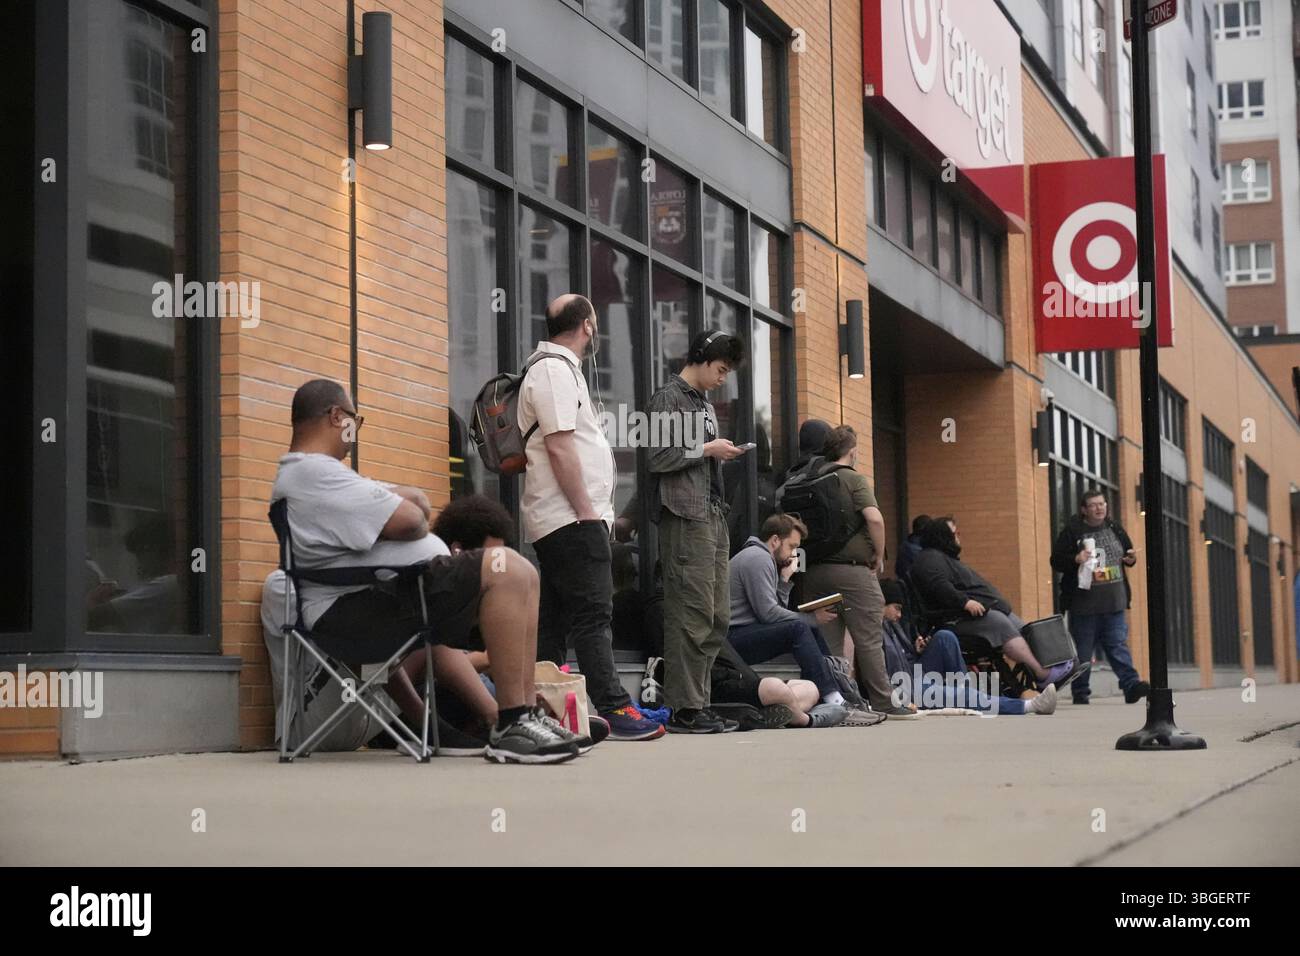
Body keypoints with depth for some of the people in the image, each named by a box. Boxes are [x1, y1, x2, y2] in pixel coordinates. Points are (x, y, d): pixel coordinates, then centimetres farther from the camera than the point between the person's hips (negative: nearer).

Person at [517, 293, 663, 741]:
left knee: (554, 619, 9)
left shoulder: (556, 368, 22)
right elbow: (559, 447, -19)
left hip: (557, 520, 11)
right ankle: (613, 709, -13)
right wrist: (587, 511, -18)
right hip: (571, 518, -11)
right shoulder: (555, 370, -11)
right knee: (592, 613, -12)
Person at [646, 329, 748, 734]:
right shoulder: (668, 399, -4)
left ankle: (699, 701, 12)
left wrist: (722, 454, 11)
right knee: (691, 615, -11)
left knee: (716, 617, 8)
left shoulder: (704, 404, 24)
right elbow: (657, 458, -14)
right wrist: (707, 449, -9)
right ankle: (685, 709, -10)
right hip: (684, 518, -10)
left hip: (713, 515, 10)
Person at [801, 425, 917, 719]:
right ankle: (883, 702, 0)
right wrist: (879, 556, -5)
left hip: (816, 570, 6)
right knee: (869, 639, -2)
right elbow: (874, 518, -17)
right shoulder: (853, 479, -6)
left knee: (827, 640, 6)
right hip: (852, 570, -6)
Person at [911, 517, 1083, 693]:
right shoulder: (930, 559, -6)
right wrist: (965, 601, -27)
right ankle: (1043, 674, -31)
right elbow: (938, 585, -24)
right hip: (957, 619, -11)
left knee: (1023, 630, -2)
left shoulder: (946, 558, 29)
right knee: (1001, 625, -27)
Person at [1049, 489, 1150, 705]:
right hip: (1083, 604, -4)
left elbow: (1128, 552, 26)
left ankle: (1131, 685, -8)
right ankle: (1080, 693, 8)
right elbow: (1056, 562, -4)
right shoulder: (1071, 531, -3)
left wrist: (1131, 559, 3)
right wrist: (1076, 559, -22)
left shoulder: (1115, 528, 11)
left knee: (1118, 646, -2)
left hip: (1114, 603, 4)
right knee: (1082, 650, 1)